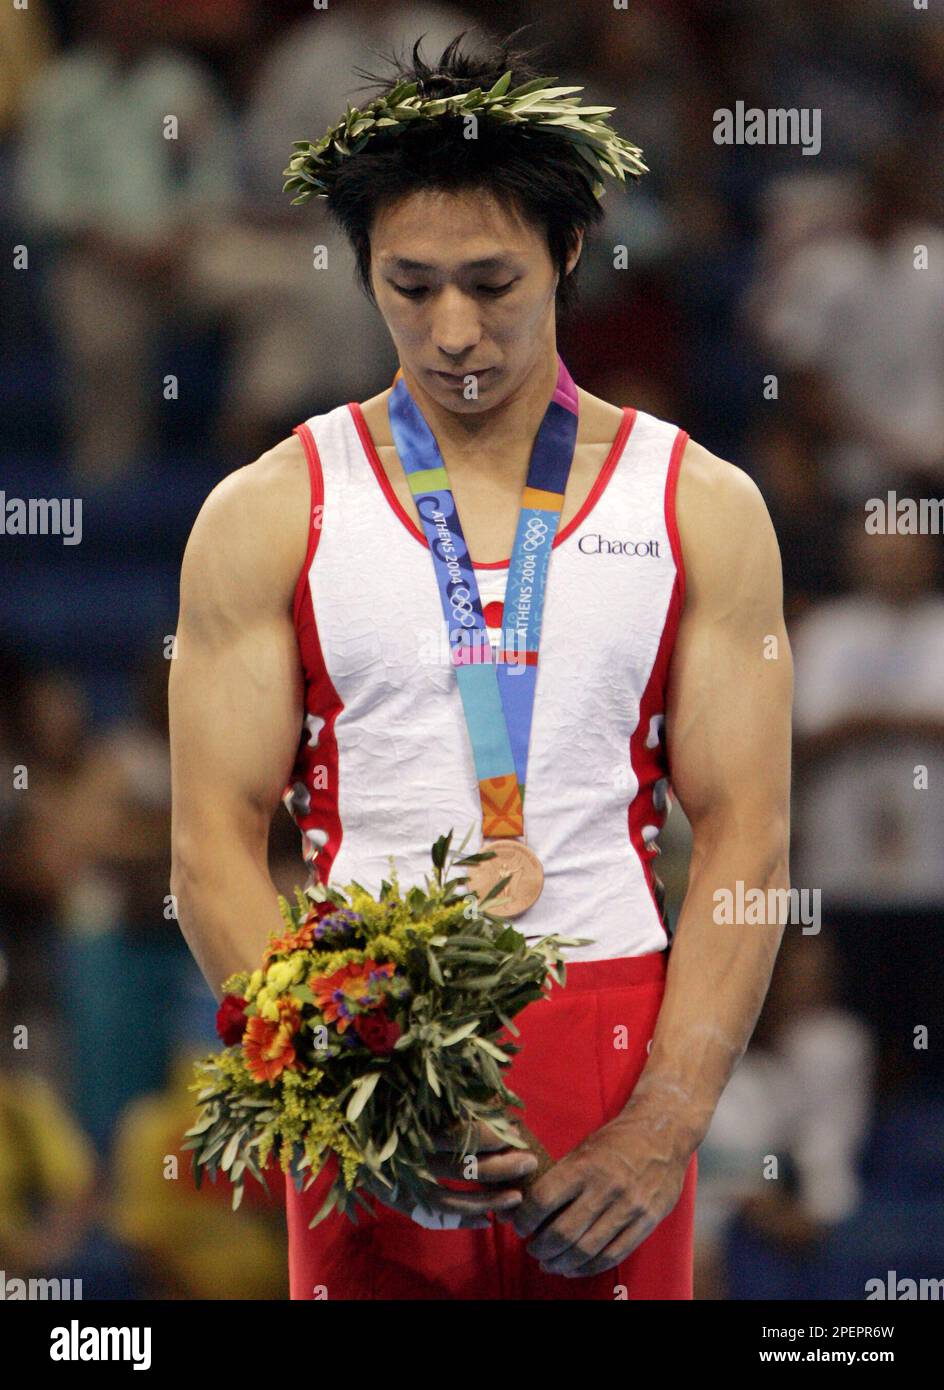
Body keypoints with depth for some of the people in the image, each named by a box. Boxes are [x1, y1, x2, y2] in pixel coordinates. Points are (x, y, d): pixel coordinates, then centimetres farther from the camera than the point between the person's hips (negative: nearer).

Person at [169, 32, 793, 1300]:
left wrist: (663, 1128, -12)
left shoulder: (699, 508, 6)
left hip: (616, 1061, 0)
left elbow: (745, 836, 1)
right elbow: (215, 845, 0)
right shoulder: (272, 515, 5)